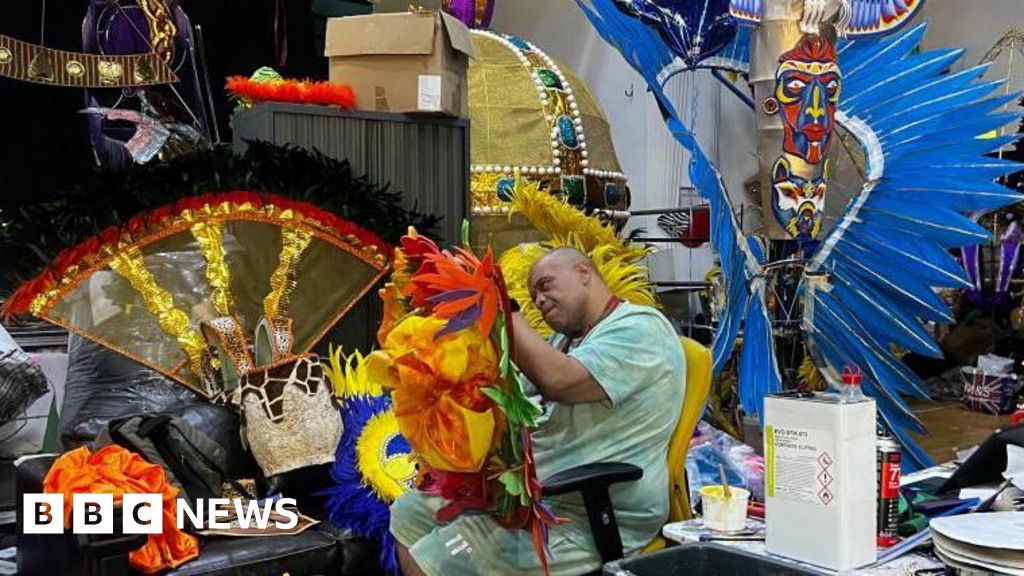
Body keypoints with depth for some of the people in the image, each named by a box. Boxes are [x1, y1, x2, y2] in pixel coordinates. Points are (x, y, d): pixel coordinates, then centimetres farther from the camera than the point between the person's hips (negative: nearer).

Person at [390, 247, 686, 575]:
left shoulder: (639, 328, -14)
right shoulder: (568, 338, 17)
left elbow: (557, 381, -29)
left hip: (588, 520, -10)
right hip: (529, 489, 10)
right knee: (407, 514, 13)